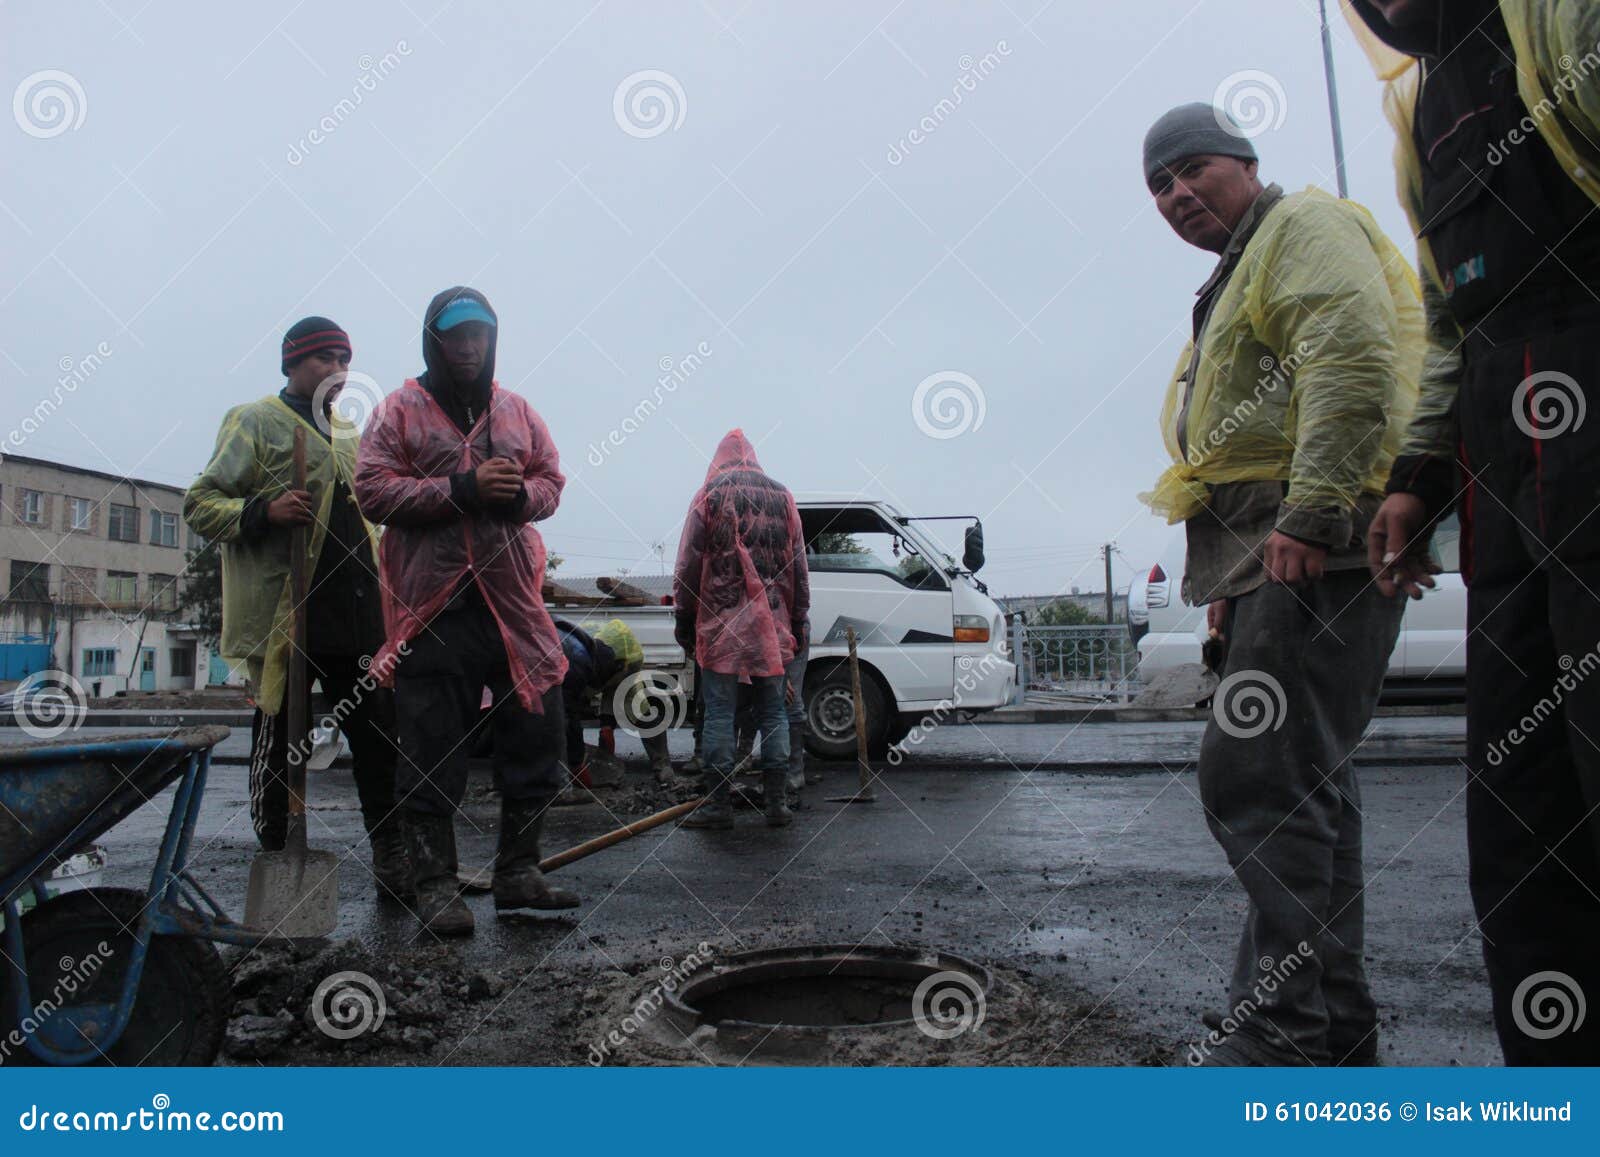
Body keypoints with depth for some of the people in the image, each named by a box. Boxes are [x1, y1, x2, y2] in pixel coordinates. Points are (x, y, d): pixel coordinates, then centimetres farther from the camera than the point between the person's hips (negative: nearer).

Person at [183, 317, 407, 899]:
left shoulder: (348, 433, 23)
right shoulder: (255, 421, 3)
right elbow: (199, 503, -2)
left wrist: (383, 599, 21)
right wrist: (263, 511, -20)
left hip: (358, 616, 6)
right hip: (285, 615, -6)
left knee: (379, 736, 4)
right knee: (279, 739, 2)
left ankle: (392, 857, 12)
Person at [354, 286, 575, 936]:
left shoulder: (518, 412, 16)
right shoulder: (399, 411, 4)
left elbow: (551, 481, 13)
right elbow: (374, 492, -6)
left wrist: (519, 494, -10)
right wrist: (462, 489, -16)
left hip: (512, 602, 4)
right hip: (432, 607, -4)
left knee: (537, 739, 6)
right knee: (432, 756, 1)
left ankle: (518, 874, 21)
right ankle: (435, 886, 14)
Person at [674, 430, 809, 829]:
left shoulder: (709, 495, 2)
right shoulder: (783, 497, 12)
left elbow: (688, 565, -1)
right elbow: (799, 566, 12)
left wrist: (684, 619, 5)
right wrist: (798, 622, 16)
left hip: (721, 623, -3)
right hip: (773, 625, 3)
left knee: (719, 713, 1)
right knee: (773, 713, 8)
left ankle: (718, 804, 3)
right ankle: (776, 802, 10)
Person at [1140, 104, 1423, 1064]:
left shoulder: (1305, 225, 2)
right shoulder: (1234, 286, 31)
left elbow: (1351, 364, -17)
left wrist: (1311, 514, -26)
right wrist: (1233, 583, 22)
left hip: (1318, 551, -10)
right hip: (1270, 562, 11)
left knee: (1254, 776, -17)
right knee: (1302, 786, 11)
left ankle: (1287, 1034, -11)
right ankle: (1338, 1027, 20)